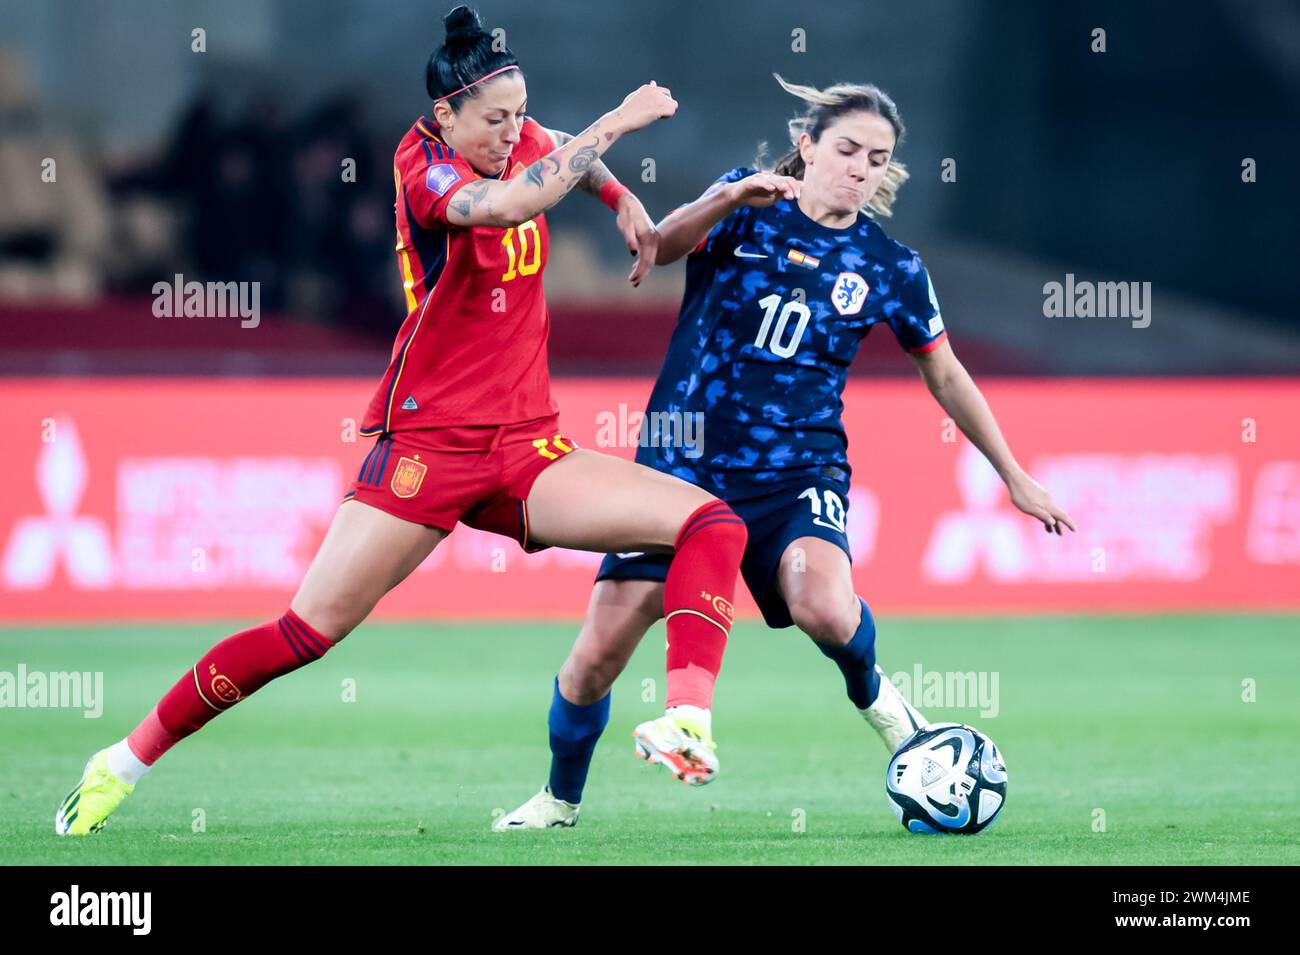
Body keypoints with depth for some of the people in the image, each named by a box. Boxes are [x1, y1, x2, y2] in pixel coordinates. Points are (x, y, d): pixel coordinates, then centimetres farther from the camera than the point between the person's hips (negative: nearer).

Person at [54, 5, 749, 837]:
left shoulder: (521, 142, 8)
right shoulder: (423, 162, -11)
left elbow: (561, 155, 37)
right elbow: (508, 204, -35)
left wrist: (621, 197, 21)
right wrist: (615, 123, -26)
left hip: (528, 447, 6)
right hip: (428, 443, -6)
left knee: (712, 525, -13)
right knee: (307, 634, -9)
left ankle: (685, 719, -27)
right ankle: (126, 762, 6)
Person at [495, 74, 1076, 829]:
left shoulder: (891, 268, 2)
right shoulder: (746, 208, 0)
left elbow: (946, 376, 13)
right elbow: (658, 250, -18)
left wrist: (1015, 477, 14)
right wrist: (730, 200, -35)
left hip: (798, 469, 0)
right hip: (685, 460, 0)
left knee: (823, 609, -32)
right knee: (599, 653, -6)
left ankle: (872, 692, 4)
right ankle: (561, 798, 21)